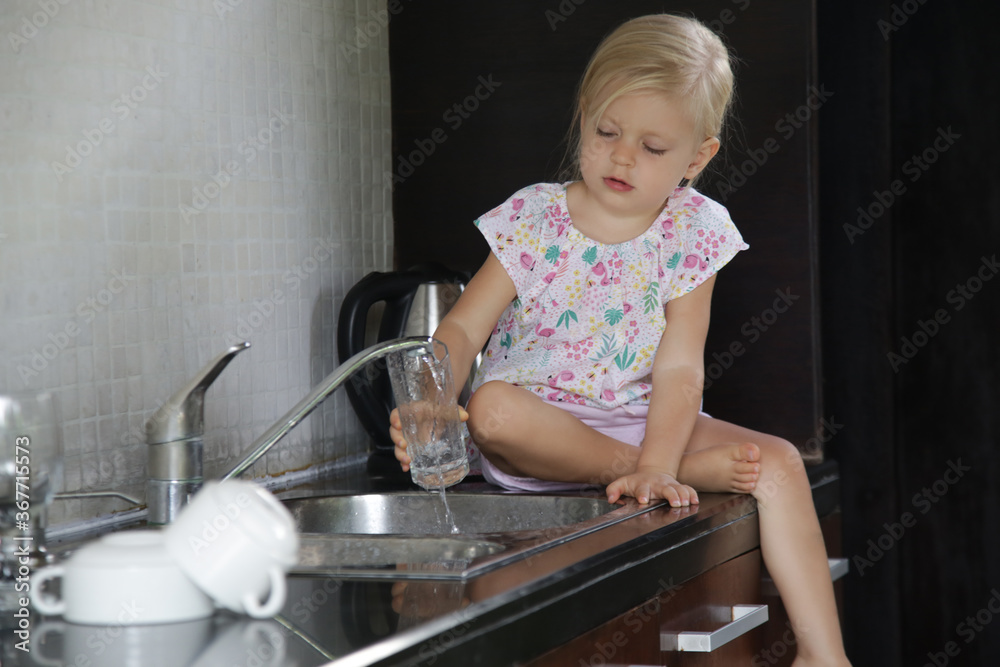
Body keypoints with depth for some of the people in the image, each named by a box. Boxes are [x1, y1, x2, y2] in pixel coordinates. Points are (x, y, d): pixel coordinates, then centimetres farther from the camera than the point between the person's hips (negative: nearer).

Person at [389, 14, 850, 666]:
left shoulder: (692, 232, -4)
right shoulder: (533, 217, -5)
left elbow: (679, 369, -11)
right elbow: (465, 326, -10)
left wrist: (656, 469, -27)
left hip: (644, 421, 1)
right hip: (541, 427, -1)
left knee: (779, 462, -20)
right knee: (491, 407, -35)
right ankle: (693, 469, -26)